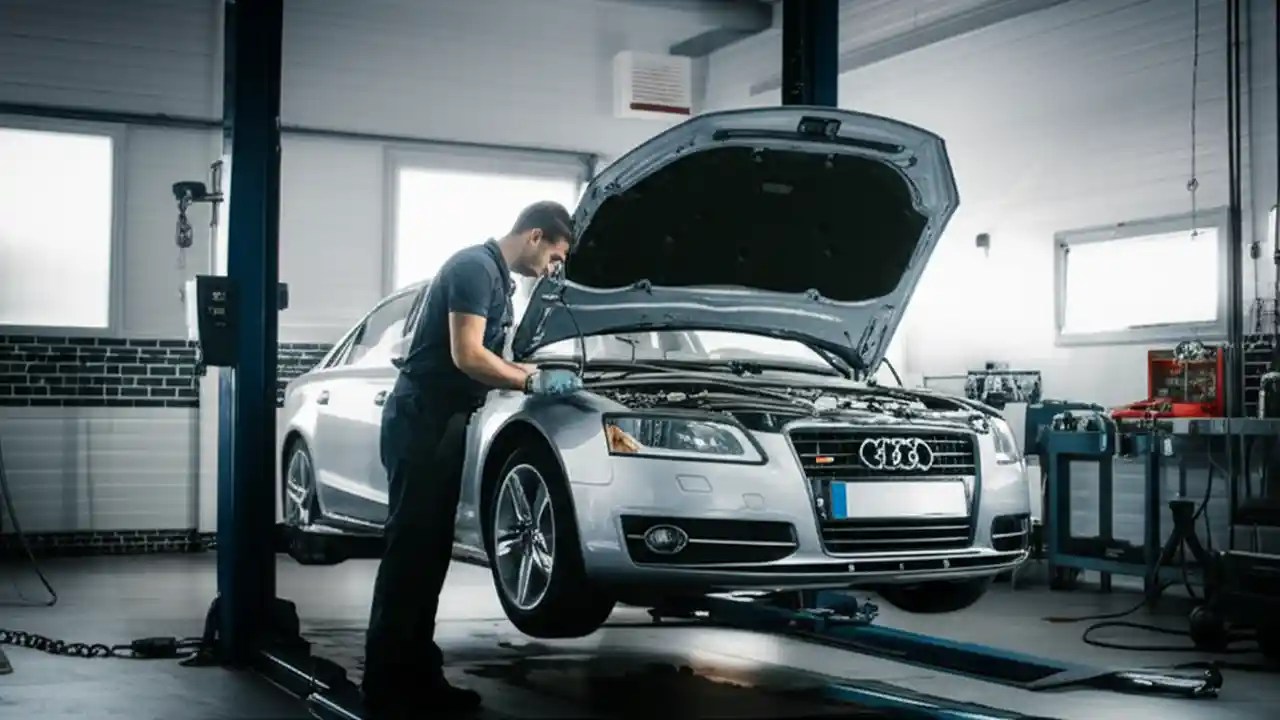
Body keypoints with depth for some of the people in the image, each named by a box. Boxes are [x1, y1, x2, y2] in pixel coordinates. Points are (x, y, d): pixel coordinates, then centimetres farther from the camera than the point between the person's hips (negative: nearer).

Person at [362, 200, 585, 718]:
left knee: (431, 550, 10)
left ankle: (417, 676, 15)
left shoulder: (498, 278, 18)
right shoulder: (476, 267, -13)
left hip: (442, 423, 10)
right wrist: (535, 382, -12)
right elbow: (467, 356, -20)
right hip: (421, 420, -10)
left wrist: (541, 373, 10)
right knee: (409, 549, -9)